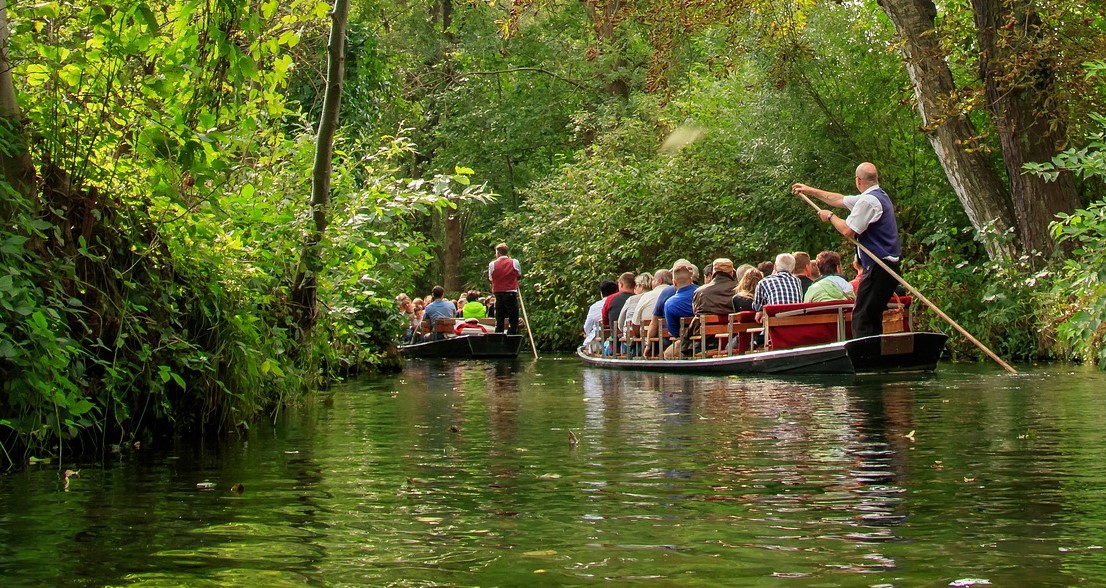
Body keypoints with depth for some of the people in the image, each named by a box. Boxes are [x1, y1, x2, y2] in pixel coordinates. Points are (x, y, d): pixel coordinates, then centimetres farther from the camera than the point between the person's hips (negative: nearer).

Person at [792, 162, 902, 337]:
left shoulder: (868, 200, -15)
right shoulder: (880, 196, 19)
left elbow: (848, 230, -17)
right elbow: (840, 200, 28)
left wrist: (830, 216, 2)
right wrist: (810, 191, 34)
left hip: (878, 268, -10)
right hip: (890, 266, 10)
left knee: (861, 318, -11)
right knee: (873, 317, 13)